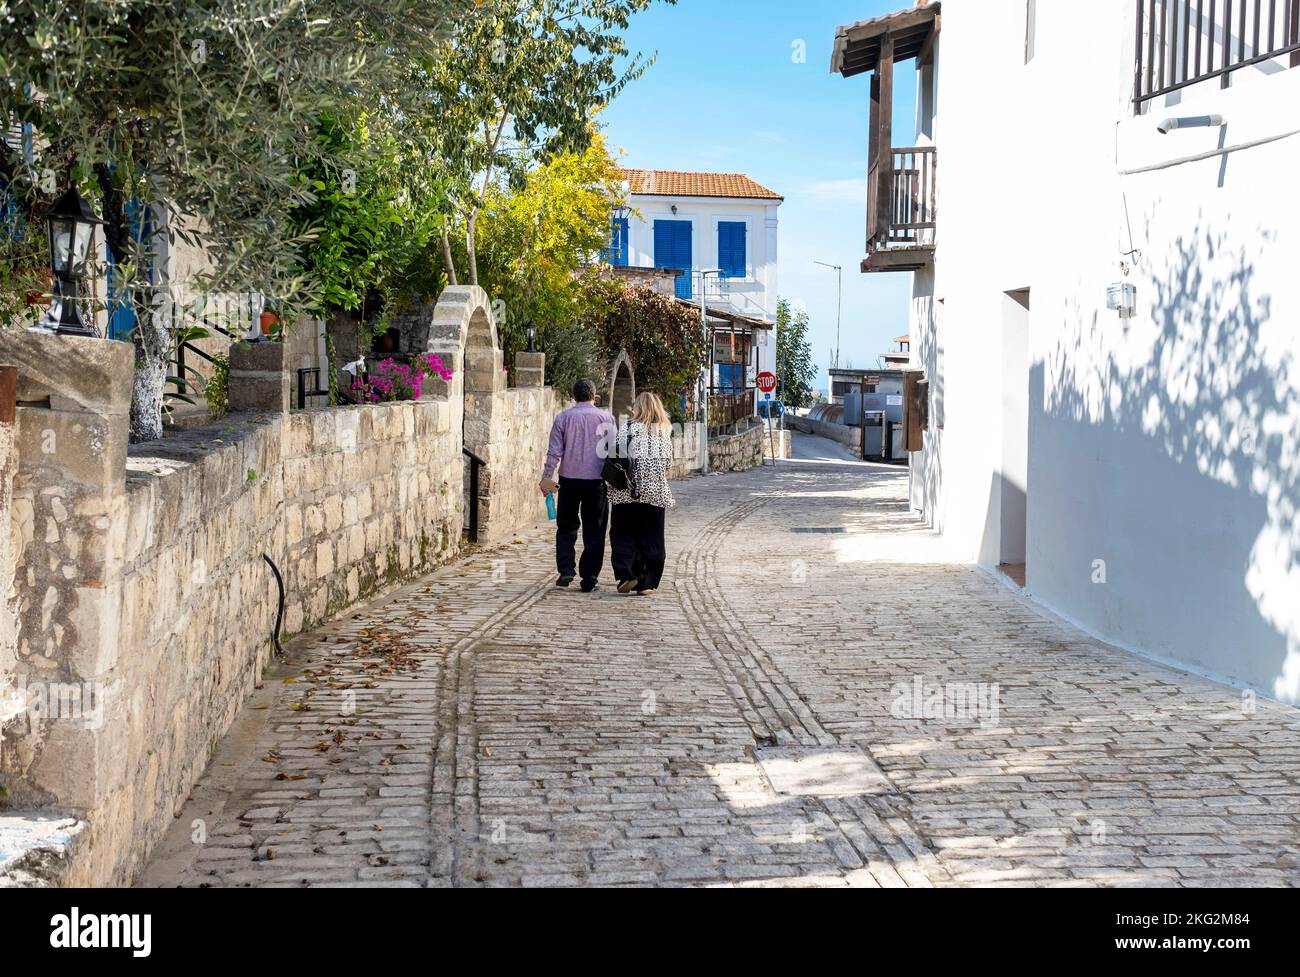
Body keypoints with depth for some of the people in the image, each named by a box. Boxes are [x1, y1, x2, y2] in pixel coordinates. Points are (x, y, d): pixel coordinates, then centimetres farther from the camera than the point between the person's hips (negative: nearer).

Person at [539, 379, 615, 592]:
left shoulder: (563, 418, 0)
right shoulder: (606, 418, -1)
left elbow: (554, 451, -1)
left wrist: (546, 478, 6)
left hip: (569, 480, 1)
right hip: (596, 481, -1)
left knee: (566, 527, 14)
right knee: (594, 531, 6)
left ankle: (566, 569, -2)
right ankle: (589, 579, 6)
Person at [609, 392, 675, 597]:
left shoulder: (630, 430, -7)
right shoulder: (665, 433, 2)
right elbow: (668, 463, 5)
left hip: (629, 491, -3)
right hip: (656, 491, 3)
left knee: (623, 534, 9)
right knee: (651, 539, 8)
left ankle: (626, 574, -5)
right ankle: (647, 583, 8)